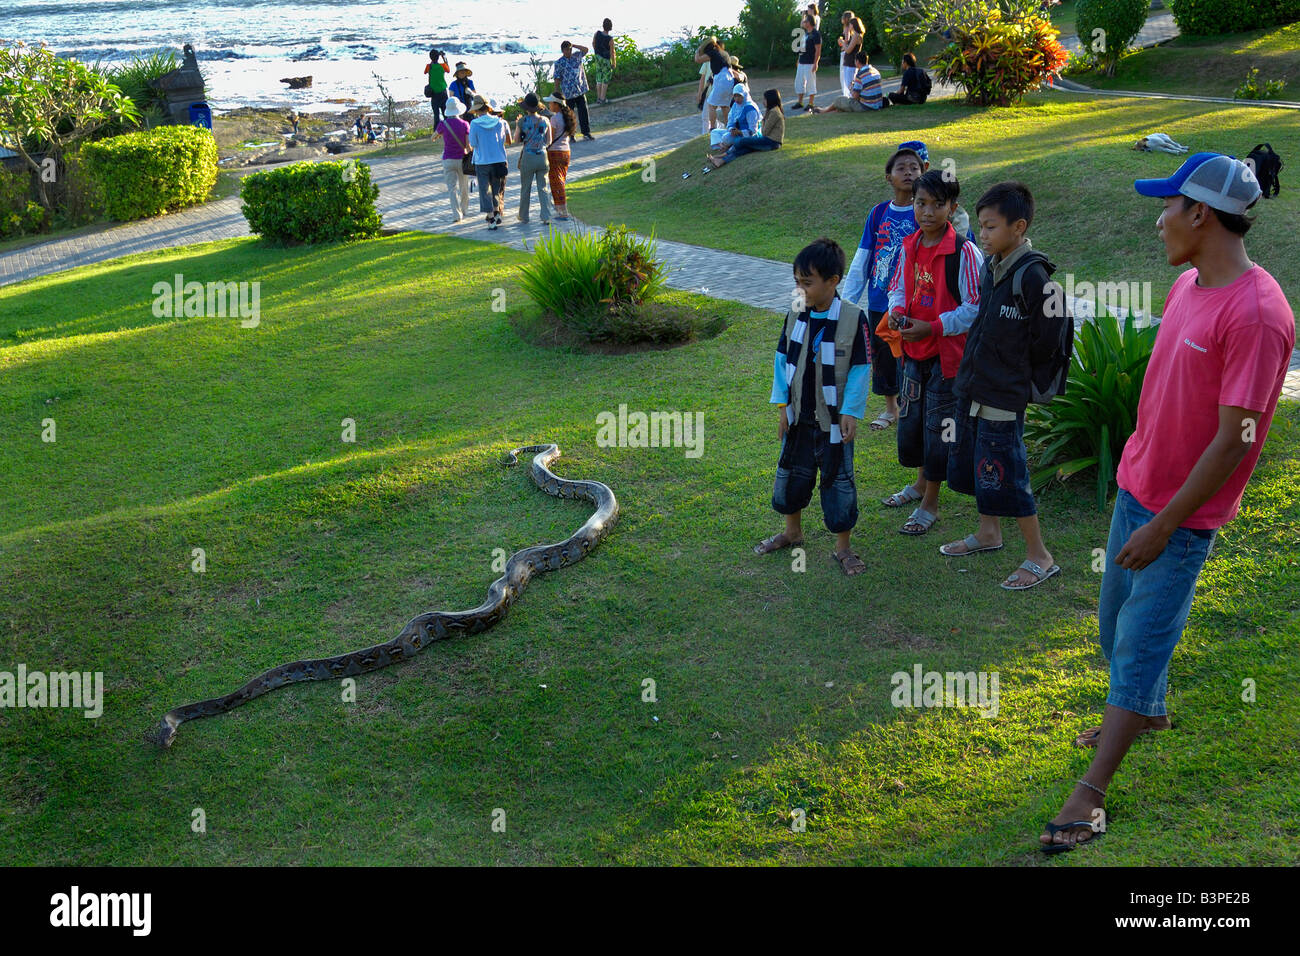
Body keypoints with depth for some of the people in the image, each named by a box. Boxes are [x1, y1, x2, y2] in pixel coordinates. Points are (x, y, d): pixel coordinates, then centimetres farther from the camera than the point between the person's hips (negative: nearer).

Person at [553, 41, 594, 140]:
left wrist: (573, 45, -2)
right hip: (568, 93, -4)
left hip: (580, 90, 4)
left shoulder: (576, 56, 7)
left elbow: (585, 49, 4)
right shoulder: (559, 63, -7)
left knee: (583, 111, 5)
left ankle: (586, 133, 12)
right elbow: (557, 79, -6)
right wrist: (557, 94, -8)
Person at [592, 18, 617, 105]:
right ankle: (602, 99, 11)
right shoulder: (610, 39, -26)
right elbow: (612, 52, -17)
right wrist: (614, 63, -2)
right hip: (605, 60, -5)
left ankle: (599, 98, 23)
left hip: (597, 57, 5)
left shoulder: (597, 33, -12)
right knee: (606, 79, 9)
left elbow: (593, 43, 5)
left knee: (599, 78, 17)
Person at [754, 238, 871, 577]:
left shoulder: (852, 318, -14)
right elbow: (782, 360, 5)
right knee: (792, 472, 17)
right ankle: (793, 531, 39)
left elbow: (859, 369, -10)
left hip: (833, 420, -4)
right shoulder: (796, 315, -3)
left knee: (838, 481, 5)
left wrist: (850, 412, -13)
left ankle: (843, 547, 20)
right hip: (798, 417, 4)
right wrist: (782, 405, 1)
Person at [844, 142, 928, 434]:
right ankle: (890, 409, 35)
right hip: (878, 303, 4)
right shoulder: (878, 213, 4)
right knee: (882, 356, 16)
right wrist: (847, 302, 7)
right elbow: (860, 262, 8)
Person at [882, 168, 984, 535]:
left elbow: (976, 308, -16)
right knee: (911, 419, 17)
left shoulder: (964, 252, -17)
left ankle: (930, 504, 16)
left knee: (939, 426, 2)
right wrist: (896, 311, -6)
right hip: (914, 351, 6)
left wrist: (932, 327, -23)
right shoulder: (909, 247, 3)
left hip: (948, 353, -6)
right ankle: (922, 483, 41)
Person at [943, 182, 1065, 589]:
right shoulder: (990, 266, 7)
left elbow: (1048, 337, -16)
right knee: (973, 465, 20)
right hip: (972, 386, 9)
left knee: (1005, 478, -3)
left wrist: (1018, 372, -4)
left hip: (1003, 396, -9)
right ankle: (988, 533, 40)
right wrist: (976, 367, 13)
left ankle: (1039, 557, 10)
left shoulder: (1032, 275, -19)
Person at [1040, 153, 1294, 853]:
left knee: (1140, 643, -2)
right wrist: (1136, 469, 17)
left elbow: (1233, 440, -25)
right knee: (1115, 619, 22)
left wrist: (1162, 525, -21)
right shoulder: (1186, 285, 3)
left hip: (1183, 516, -9)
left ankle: (1091, 793, 6)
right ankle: (1147, 712, 47)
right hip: (1136, 484, 9)